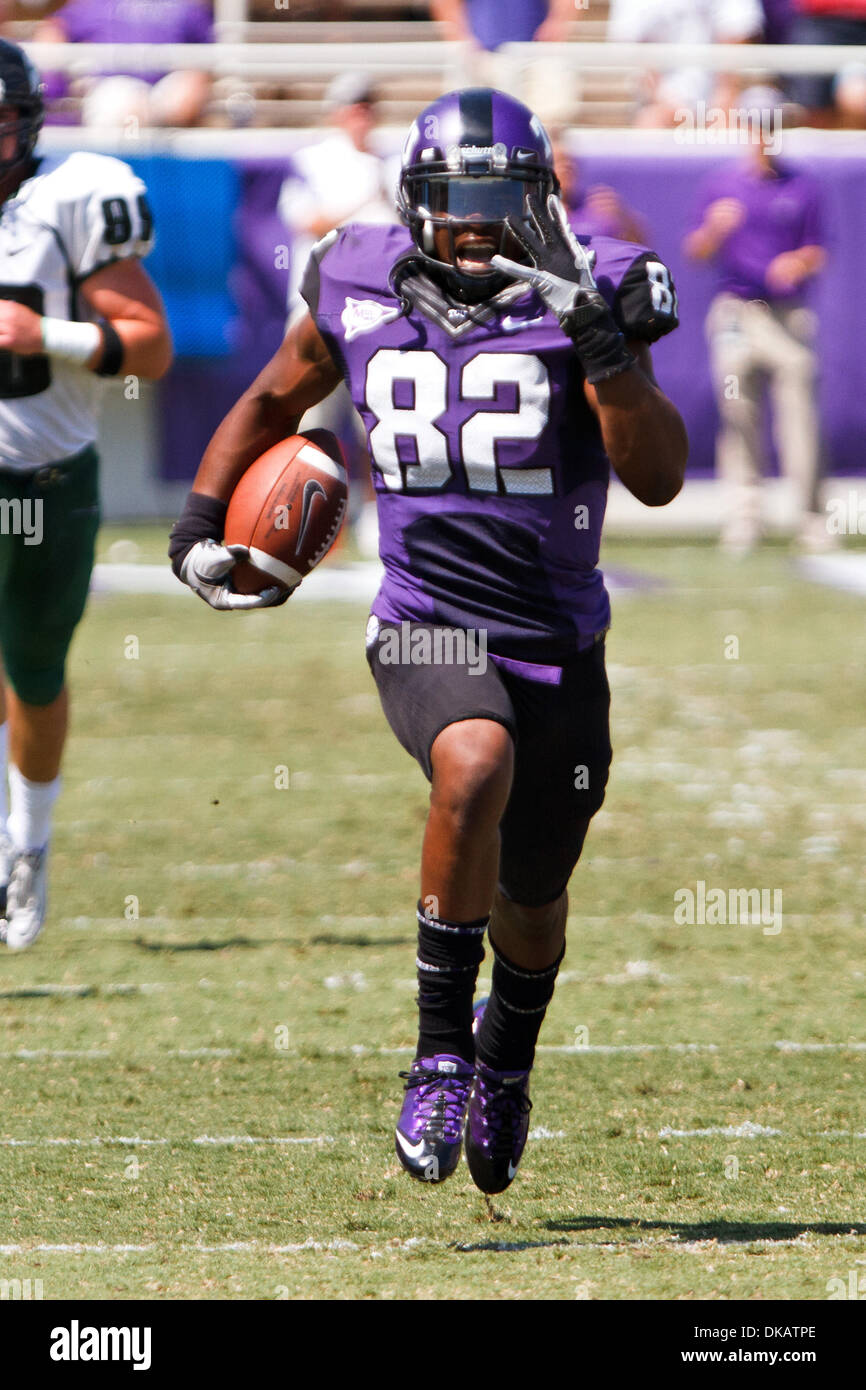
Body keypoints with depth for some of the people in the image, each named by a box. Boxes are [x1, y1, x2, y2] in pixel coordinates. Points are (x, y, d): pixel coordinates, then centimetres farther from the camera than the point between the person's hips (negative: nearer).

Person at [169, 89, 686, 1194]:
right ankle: (439, 1053, -24)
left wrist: (603, 345, -28)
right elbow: (274, 402, 19)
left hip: (556, 639, 1)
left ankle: (508, 1054, 53)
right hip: (427, 630, -1)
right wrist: (200, 520, 9)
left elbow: (659, 478, -17)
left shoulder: (583, 299, -8)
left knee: (530, 903, 17)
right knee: (475, 764, -36)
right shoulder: (360, 295, -2)